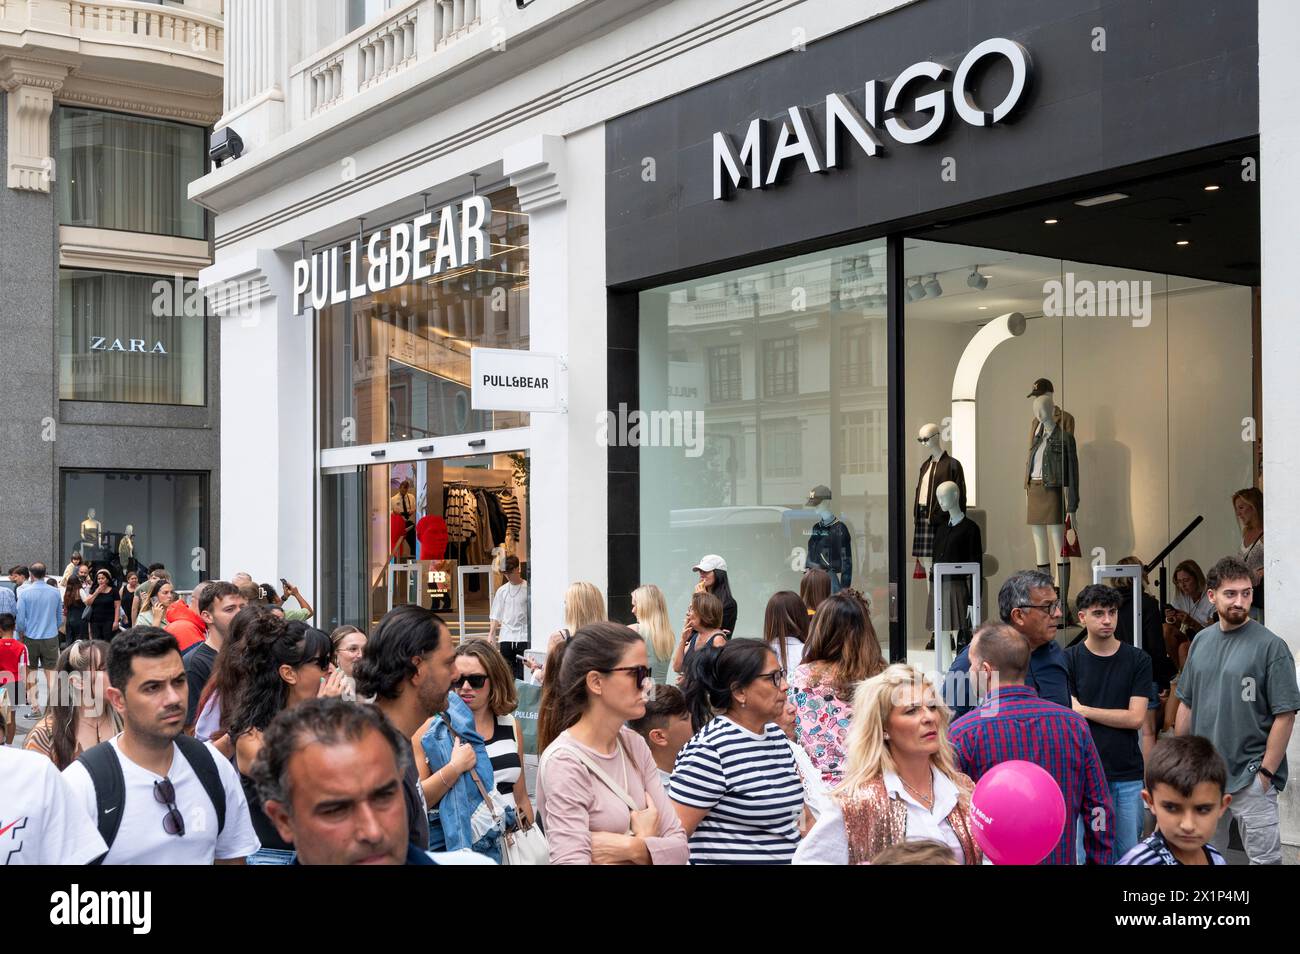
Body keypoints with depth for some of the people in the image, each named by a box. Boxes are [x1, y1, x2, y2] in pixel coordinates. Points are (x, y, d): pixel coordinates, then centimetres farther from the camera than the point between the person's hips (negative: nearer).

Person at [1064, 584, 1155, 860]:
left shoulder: (1138, 660, 3)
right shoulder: (1069, 660, -1)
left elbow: (1135, 718, -5)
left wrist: (1084, 710, -7)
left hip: (1128, 775, 1)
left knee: (1129, 853, 8)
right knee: (1088, 852, 3)